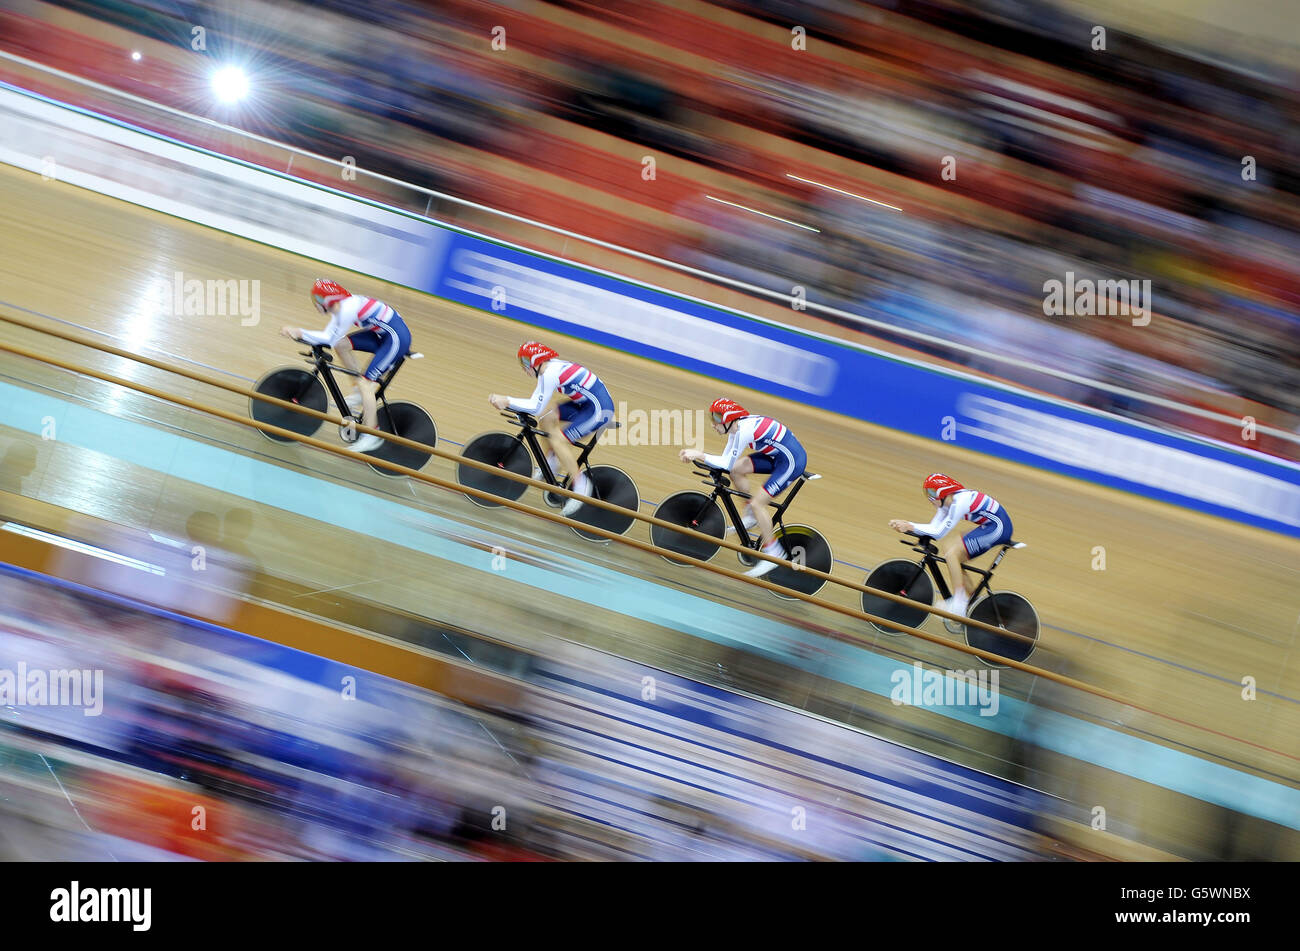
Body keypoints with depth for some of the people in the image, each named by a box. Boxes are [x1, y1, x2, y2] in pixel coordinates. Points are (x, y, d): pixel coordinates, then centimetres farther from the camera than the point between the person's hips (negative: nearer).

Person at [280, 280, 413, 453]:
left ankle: (370, 436, -9)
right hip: (384, 334, 10)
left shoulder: (347, 309, -22)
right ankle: (361, 393, 13)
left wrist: (300, 333, -19)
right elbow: (328, 336, 5)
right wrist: (298, 333, -5)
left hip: (397, 338, -10)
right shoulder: (343, 306, 7)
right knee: (341, 344, 3)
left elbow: (330, 339, -20)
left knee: (366, 383, -14)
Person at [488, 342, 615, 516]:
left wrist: (507, 401, -18)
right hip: (587, 404, 10)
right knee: (546, 415, 9)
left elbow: (536, 407, -21)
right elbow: (535, 402, 12)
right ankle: (551, 461, 18)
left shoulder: (550, 374, -20)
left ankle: (580, 485, -10)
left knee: (558, 440, -16)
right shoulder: (550, 368, 10)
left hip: (600, 410, -10)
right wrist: (505, 402, 4)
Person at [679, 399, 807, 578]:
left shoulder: (744, 430, -25)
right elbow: (726, 458, 6)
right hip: (778, 455, 10)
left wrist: (699, 455, -23)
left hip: (792, 461, -10)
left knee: (757, 503, -12)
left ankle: (773, 553, -1)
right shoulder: (736, 427, 3)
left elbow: (728, 463, -23)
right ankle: (753, 517, 18)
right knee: (737, 469, 3)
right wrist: (697, 456, -5)